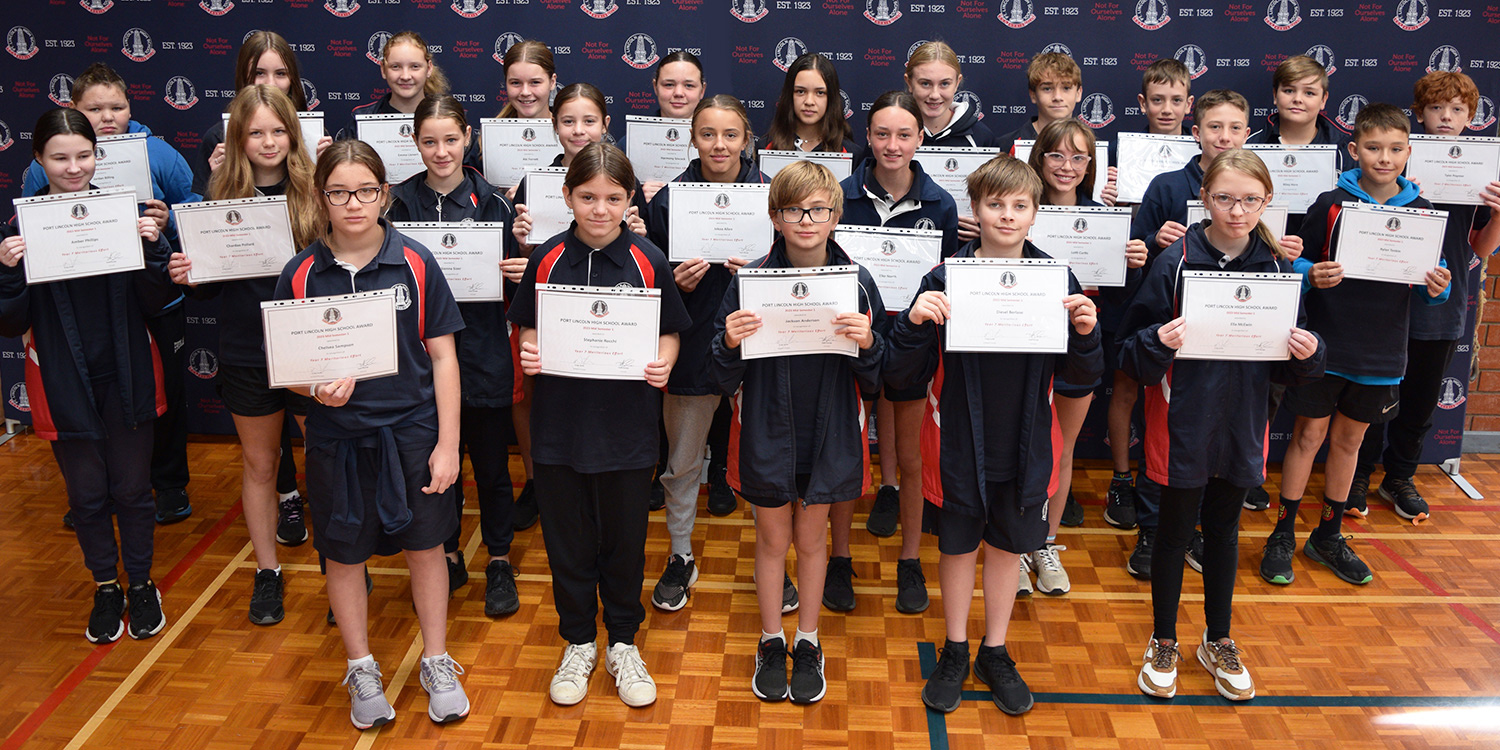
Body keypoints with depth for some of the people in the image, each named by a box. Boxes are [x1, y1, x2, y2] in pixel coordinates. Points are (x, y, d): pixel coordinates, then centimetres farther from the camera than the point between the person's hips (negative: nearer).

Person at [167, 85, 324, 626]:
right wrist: (185, 276, -14)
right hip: (246, 356, 2)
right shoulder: (221, 196, -1)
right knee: (259, 464, 16)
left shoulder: (314, 193, -6)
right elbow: (208, 285, 6)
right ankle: (267, 573, 32)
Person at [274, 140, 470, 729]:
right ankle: (362, 670, 34)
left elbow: (442, 358, -3)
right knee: (344, 554, 13)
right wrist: (317, 389, -20)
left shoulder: (415, 263, -5)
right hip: (337, 438, 1)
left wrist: (447, 444, -6)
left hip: (412, 431, -1)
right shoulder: (301, 274, -3)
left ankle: (437, 664, 30)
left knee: (424, 544, 10)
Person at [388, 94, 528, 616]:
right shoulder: (401, 202, 1)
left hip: (483, 353, -1)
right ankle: (447, 556, 32)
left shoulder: (491, 201, -2)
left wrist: (519, 273, -18)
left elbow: (514, 273, 3)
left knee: (491, 464, 9)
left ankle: (499, 562, 26)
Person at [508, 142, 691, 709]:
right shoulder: (547, 259, -1)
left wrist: (662, 363, -17)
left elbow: (669, 334, 2)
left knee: (625, 539, 11)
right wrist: (528, 355, -12)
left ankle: (623, 645, 32)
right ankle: (578, 643, 33)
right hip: (560, 422, 1)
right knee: (567, 539, 12)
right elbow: (528, 328, 8)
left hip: (627, 425, -1)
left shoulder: (647, 261, -4)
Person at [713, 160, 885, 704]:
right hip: (766, 433, 0)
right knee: (772, 538, 13)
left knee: (811, 538, 15)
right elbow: (727, 380, -5)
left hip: (829, 433, 1)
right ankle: (771, 643, 33)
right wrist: (730, 343, -26)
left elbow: (874, 380, -3)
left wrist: (867, 344, -23)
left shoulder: (857, 281, -7)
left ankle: (808, 643, 35)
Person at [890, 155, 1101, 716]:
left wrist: (1085, 332, -18)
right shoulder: (946, 279, -10)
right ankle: (954, 653, 35)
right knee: (957, 544, 14)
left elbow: (1080, 375, 2)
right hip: (959, 444, -1)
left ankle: (995, 653, 36)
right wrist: (914, 323, -28)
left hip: (1025, 447, 2)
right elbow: (902, 375, -10)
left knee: (1008, 545, 16)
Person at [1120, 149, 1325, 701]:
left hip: (1242, 424, 4)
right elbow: (1132, 356, -11)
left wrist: (1308, 355, -13)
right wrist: (1158, 344, -31)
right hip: (1184, 423, -3)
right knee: (1175, 532, 9)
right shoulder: (1176, 262, -12)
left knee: (1224, 530, 18)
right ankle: (1164, 643, 28)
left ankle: (1218, 641, 36)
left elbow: (1287, 366, 8)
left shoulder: (1278, 266, 0)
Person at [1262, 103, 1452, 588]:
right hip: (1326, 346, -3)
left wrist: (1437, 289, -14)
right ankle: (1283, 535, 17)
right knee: (1309, 434, 4)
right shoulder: (1331, 205, -7)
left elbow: (1427, 287, 8)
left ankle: (1328, 537, 28)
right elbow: (1297, 262, -2)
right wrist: (1312, 276, -23)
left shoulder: (1420, 212, 1)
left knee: (1350, 439, 14)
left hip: (1381, 354, 3)